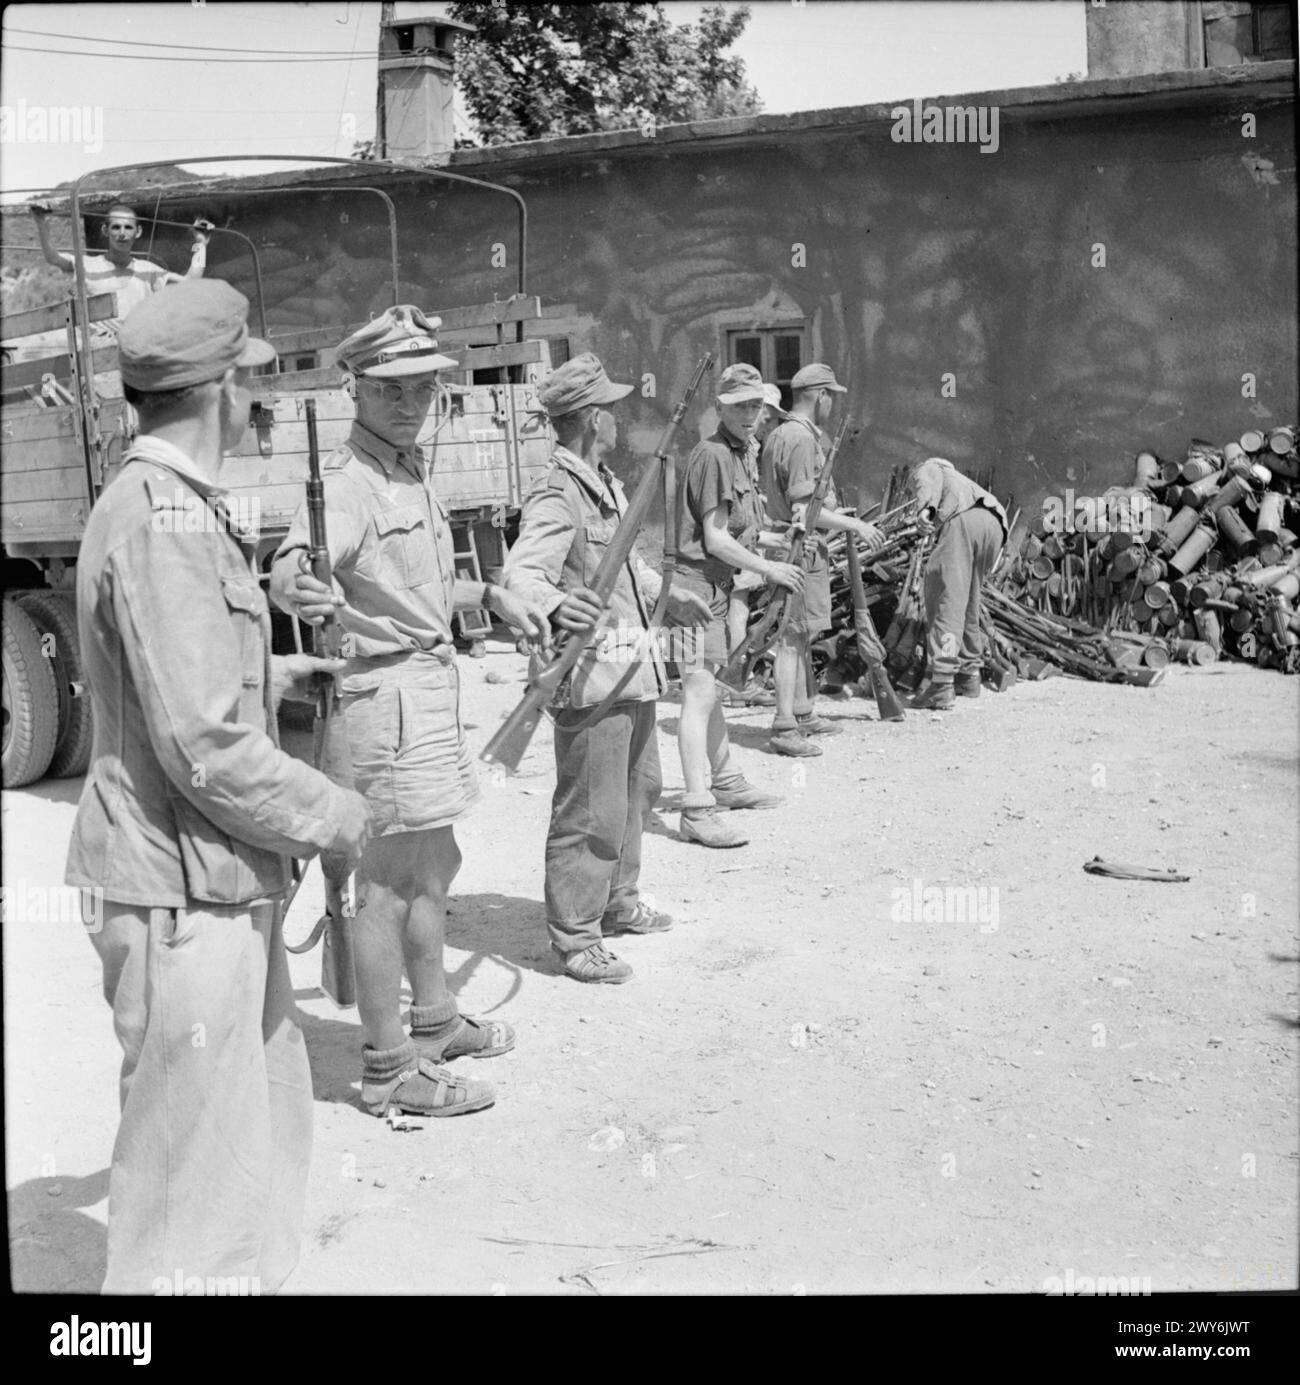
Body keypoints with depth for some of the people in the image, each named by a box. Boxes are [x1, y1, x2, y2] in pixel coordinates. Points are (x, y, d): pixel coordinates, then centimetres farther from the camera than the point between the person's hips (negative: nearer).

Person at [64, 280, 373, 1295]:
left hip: (223, 885, 10)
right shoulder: (165, 524, -21)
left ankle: (253, 1275, 41)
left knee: (270, 1118, 24)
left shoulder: (173, 505, 12)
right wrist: (337, 818, -13)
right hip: (180, 895, -10)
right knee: (193, 1156, 3)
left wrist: (274, 673, 29)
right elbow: (207, 748, -24)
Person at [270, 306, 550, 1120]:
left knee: (434, 867, 20)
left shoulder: (413, 471, 12)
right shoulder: (348, 483, -18)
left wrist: (491, 595, 21)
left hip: (433, 680, 10)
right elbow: (290, 570, -36)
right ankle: (389, 1069, 9)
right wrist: (303, 592, -56)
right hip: (389, 689, -10)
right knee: (390, 884, -2)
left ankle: (435, 1021, 37)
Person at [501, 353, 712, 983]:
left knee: (637, 790, 23)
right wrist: (555, 605, -51)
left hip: (633, 668, 10)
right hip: (591, 674, -10)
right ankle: (574, 937, 9)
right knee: (592, 813, -4)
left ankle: (618, 902, 40)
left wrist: (667, 597, 34)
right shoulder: (557, 498, -19)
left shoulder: (607, 483, 12)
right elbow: (521, 572, -32)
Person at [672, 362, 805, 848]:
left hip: (716, 584, 10)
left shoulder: (737, 453, 16)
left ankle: (725, 781, 33)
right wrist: (769, 569, -11)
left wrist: (775, 539, 20)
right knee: (699, 693, -13)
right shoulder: (713, 455, -16)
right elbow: (715, 540, -19)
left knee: (708, 688, 20)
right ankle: (697, 812, -14)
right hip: (696, 581, -10)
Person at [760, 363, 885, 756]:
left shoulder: (780, 434, 16)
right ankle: (784, 729, -8)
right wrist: (855, 525, -15)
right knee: (794, 636, -9)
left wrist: (843, 518, 25)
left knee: (803, 635, 18)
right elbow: (803, 508, -21)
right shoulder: (802, 439, -17)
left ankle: (804, 714, 28)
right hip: (799, 547, -11)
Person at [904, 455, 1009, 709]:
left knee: (947, 600, -13)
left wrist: (926, 508, -17)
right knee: (969, 602, 21)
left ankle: (941, 684, -23)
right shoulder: (961, 481, 46)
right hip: (995, 524, 7)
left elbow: (930, 482, 2)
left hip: (962, 519, -7)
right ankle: (969, 674, 27)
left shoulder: (925, 468, 28)